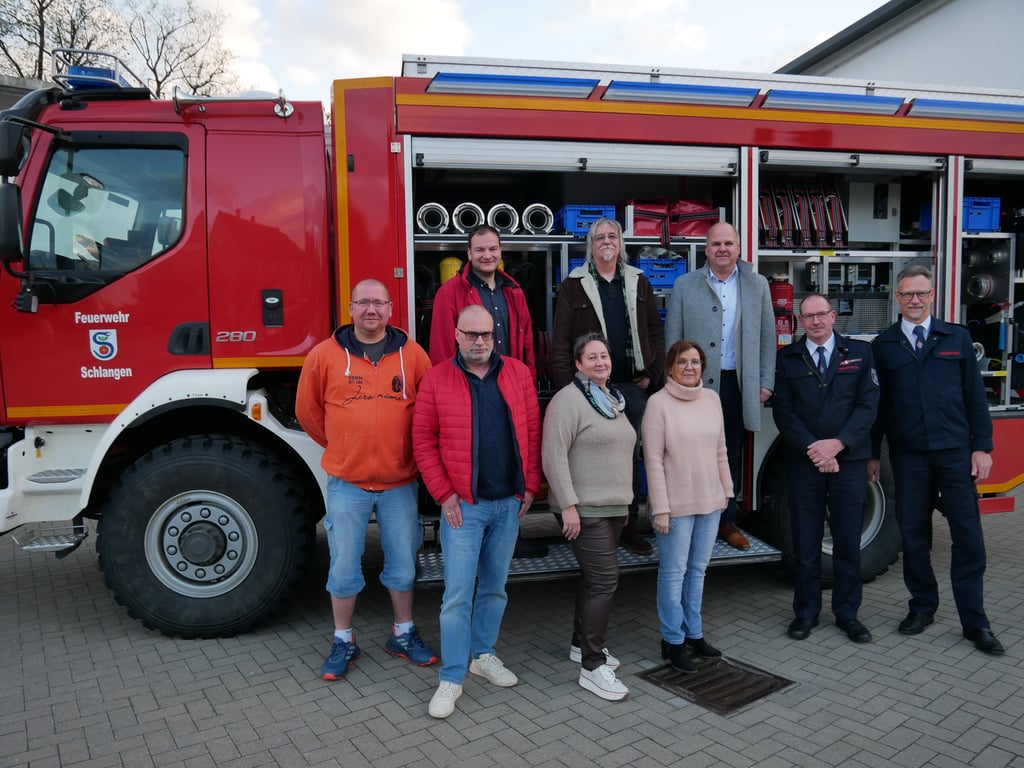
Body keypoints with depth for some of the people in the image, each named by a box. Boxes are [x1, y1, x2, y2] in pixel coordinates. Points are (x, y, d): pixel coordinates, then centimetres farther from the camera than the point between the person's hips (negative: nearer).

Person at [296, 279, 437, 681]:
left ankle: (403, 634, 31)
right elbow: (307, 409, 7)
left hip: (400, 482, 1)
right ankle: (343, 642, 27)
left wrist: (410, 450, 8)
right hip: (346, 482, -1)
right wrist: (341, 446, 12)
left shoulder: (412, 354, -1)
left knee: (403, 563, 13)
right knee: (344, 566, 8)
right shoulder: (325, 354, -3)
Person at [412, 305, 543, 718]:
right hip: (463, 505, -3)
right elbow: (423, 440, -4)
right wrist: (444, 494, -9)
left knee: (495, 586, 16)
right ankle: (451, 679, 11)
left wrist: (530, 485, 2)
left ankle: (483, 654, 34)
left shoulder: (518, 373, 3)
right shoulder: (437, 379, -4)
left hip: (509, 503, 3)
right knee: (458, 593, -1)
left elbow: (532, 432, 5)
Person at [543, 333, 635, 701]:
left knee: (594, 577, 17)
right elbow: (554, 455, -20)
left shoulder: (613, 400, 15)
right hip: (585, 509, -9)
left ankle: (581, 645, 31)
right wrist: (568, 505, -22)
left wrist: (625, 501, 23)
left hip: (614, 507, 9)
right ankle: (593, 667, -2)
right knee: (604, 580, -10)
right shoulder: (568, 400, -13)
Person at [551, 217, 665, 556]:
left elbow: (656, 332, 13)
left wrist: (653, 374, 3)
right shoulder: (573, 285, 1)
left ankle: (630, 527, 22)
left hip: (633, 385, 3)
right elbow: (560, 340, -4)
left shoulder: (639, 283, 11)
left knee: (631, 456, 10)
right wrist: (568, 385, -11)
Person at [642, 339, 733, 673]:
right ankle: (673, 640, 19)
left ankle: (693, 633, 31)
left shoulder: (712, 398, 4)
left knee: (698, 570, 16)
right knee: (674, 572, 5)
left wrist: (726, 490, 11)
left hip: (710, 501, 5)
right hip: (676, 504, -5)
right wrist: (660, 508, -14)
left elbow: (720, 450, 12)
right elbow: (653, 459, -13)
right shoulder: (659, 402, -11)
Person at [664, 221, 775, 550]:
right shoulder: (684, 285, 2)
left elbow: (767, 336, 9)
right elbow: (672, 338, 2)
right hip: (697, 384, -2)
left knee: (732, 457, 13)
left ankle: (727, 521, 26)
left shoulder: (757, 285, 8)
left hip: (738, 384, 2)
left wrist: (766, 382, 5)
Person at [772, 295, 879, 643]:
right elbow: (782, 410, -2)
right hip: (802, 462, 0)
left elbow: (868, 404, -2)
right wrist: (812, 449, -12)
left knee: (848, 541, 7)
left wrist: (838, 443, -14)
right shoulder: (787, 358, 5)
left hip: (850, 460, 0)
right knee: (805, 542, 6)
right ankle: (806, 612, 20)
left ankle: (847, 613, 21)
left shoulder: (860, 352, 6)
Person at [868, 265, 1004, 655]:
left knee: (968, 535, 1)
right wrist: (872, 454, 5)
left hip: (955, 451, 0)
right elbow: (876, 402, 6)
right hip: (908, 454, 0)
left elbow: (975, 394, 6)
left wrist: (982, 446, 0)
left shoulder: (956, 338, 6)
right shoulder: (883, 345, 5)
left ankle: (974, 622, 12)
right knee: (913, 533, 8)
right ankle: (923, 606, 25)